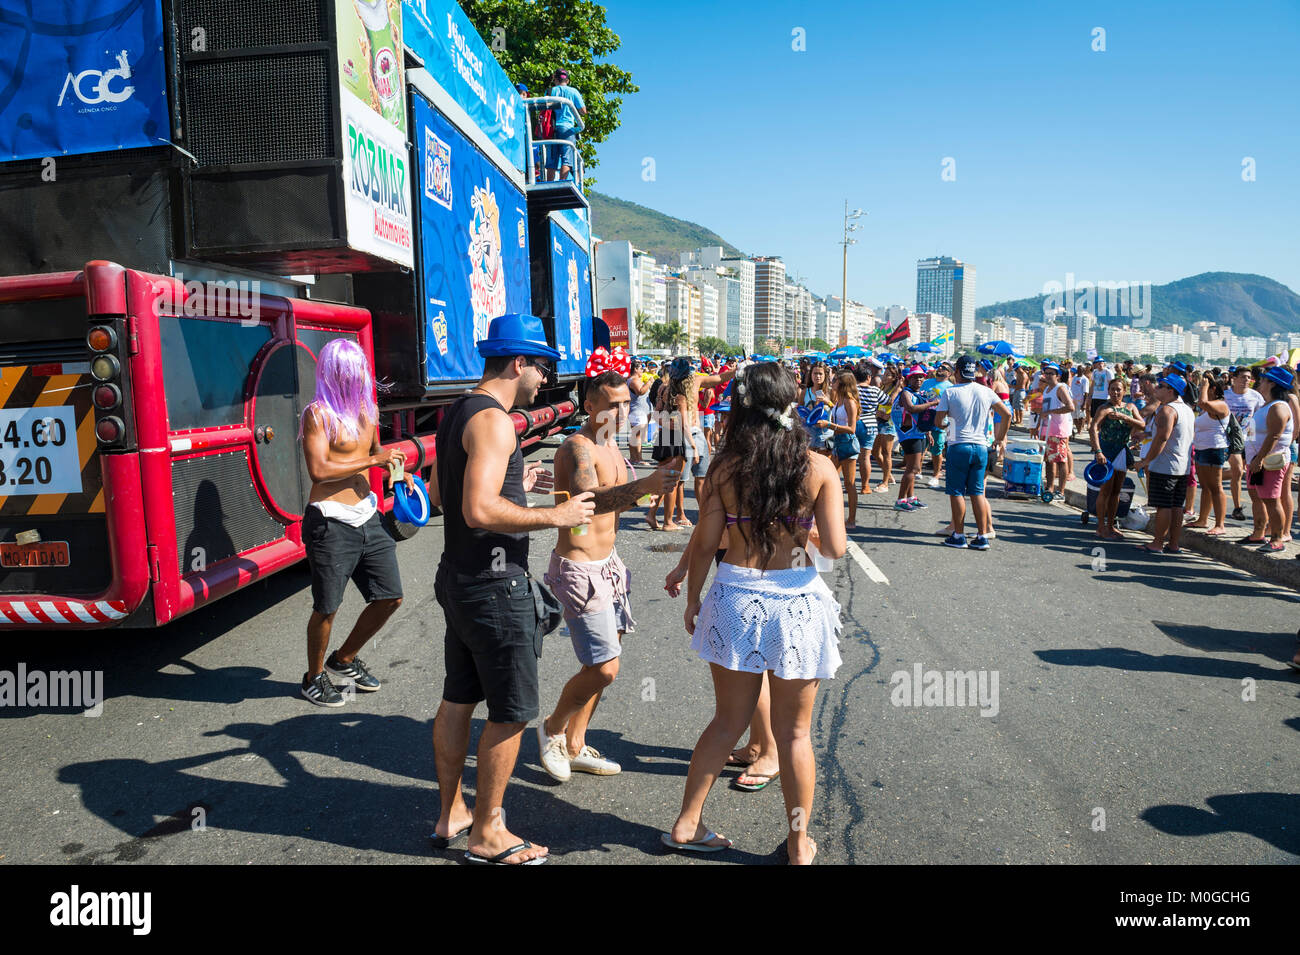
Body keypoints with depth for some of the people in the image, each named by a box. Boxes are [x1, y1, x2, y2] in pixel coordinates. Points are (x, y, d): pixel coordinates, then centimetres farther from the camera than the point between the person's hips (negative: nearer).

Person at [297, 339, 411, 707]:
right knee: (327, 608, 3)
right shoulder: (319, 414, -10)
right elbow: (319, 470, -20)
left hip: (367, 517, 8)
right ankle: (314, 678, 26)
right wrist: (372, 461, -17)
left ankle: (344, 660, 32)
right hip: (331, 523, -7)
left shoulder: (369, 409, 12)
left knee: (390, 597, 10)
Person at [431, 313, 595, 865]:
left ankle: (450, 815, 34)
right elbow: (480, 511, -30)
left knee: (458, 699, 19)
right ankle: (486, 835, 18)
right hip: (495, 587, -10)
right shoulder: (493, 420, -20)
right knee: (511, 713, 3)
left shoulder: (456, 412, 11)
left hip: (459, 579, 10)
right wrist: (555, 516, -20)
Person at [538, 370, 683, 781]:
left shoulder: (609, 445, 10)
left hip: (607, 562, 9)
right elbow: (589, 499, -38)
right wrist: (643, 485, -51)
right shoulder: (577, 447, -19)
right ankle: (552, 728, 19)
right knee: (604, 668, -8)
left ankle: (574, 746, 29)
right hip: (579, 568, -9)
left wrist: (652, 481, 4)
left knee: (603, 661, 14)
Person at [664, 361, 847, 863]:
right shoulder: (818, 467, -6)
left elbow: (704, 544, -2)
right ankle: (799, 843, 30)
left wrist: (693, 602, 11)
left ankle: (686, 824, 30)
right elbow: (835, 547, -9)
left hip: (735, 597, 2)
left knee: (728, 720, 19)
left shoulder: (726, 467, -4)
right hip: (796, 599, -1)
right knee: (794, 732, 15)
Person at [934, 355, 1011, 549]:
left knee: (956, 492, 4)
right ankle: (982, 536, 9)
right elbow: (1007, 414, 5)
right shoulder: (986, 391, 5)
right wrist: (1001, 439, 16)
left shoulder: (950, 392, -6)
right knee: (977, 492, 9)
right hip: (981, 447, 4)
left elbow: (938, 422, -7)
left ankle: (959, 536, 7)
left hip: (959, 447, -4)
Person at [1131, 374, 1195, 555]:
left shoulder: (1167, 409, -16)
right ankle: (1173, 544, 14)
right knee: (1176, 506, 11)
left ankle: (1158, 543, 0)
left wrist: (1145, 461, -19)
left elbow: (1162, 438, -23)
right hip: (1183, 466, 9)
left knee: (1163, 506, -4)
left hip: (1165, 466, -9)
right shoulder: (1188, 409, 15)